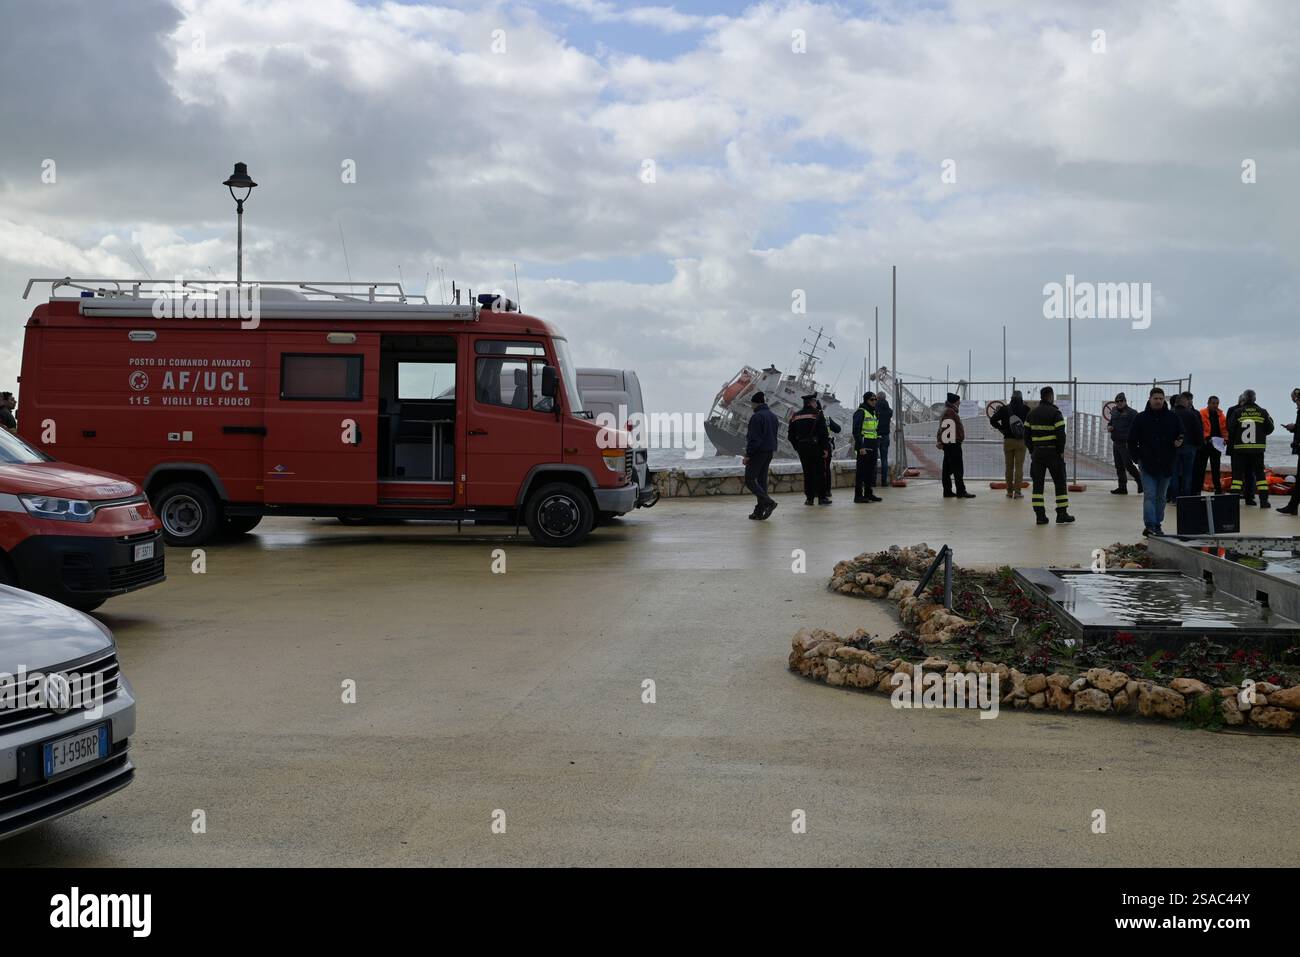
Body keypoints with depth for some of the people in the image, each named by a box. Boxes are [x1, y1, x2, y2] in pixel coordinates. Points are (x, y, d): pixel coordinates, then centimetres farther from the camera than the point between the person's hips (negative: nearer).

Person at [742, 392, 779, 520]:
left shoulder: (756, 417, -16)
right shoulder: (773, 416, 12)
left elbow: (754, 438, -19)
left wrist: (747, 455, -16)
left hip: (758, 452, -9)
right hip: (769, 452, 9)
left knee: (749, 480, -4)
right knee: (762, 480, 11)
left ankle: (768, 502, -17)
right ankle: (759, 511, 10)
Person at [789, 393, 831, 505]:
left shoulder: (795, 416, 9)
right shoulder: (817, 415, -6)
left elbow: (791, 435, 11)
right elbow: (823, 433, -12)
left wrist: (797, 447, 18)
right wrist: (825, 448, -9)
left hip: (802, 448, 4)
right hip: (816, 447, -4)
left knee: (807, 472, 9)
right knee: (820, 472, 2)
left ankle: (809, 498, 7)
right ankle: (821, 497, 0)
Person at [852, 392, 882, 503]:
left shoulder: (874, 412, 18)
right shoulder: (860, 412, -10)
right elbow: (856, 431, -17)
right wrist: (861, 447, -22)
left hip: (872, 447, 9)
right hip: (863, 447, -9)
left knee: (871, 471, 12)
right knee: (861, 471, -6)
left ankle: (869, 494, 19)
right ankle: (858, 495, -3)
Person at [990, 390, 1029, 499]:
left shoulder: (1004, 409, 0)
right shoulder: (1026, 409, -3)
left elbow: (992, 420, -2)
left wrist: (1001, 428, 10)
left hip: (1008, 440, 2)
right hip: (1021, 441, -2)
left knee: (1009, 466, 10)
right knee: (1019, 466, 0)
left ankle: (1009, 491, 13)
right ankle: (1017, 491, -5)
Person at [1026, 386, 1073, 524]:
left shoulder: (1032, 414, 8)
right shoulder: (1055, 413, -9)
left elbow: (1027, 434, 10)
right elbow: (1061, 434, -15)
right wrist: (1061, 451, -5)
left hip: (1037, 452, 4)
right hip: (1053, 452, -4)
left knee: (1037, 483, 4)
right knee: (1060, 483, 6)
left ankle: (1040, 515, -1)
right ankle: (1062, 514, 5)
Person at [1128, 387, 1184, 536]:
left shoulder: (1173, 418, 4)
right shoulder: (1141, 418, -1)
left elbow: (1181, 435, 13)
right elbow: (1132, 440, 3)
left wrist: (1178, 443, -10)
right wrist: (1137, 458, -3)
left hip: (1166, 465, 3)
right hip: (1147, 464, -2)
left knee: (1161, 497, 11)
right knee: (1149, 495, -10)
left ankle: (1157, 525, 19)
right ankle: (1150, 525, -15)